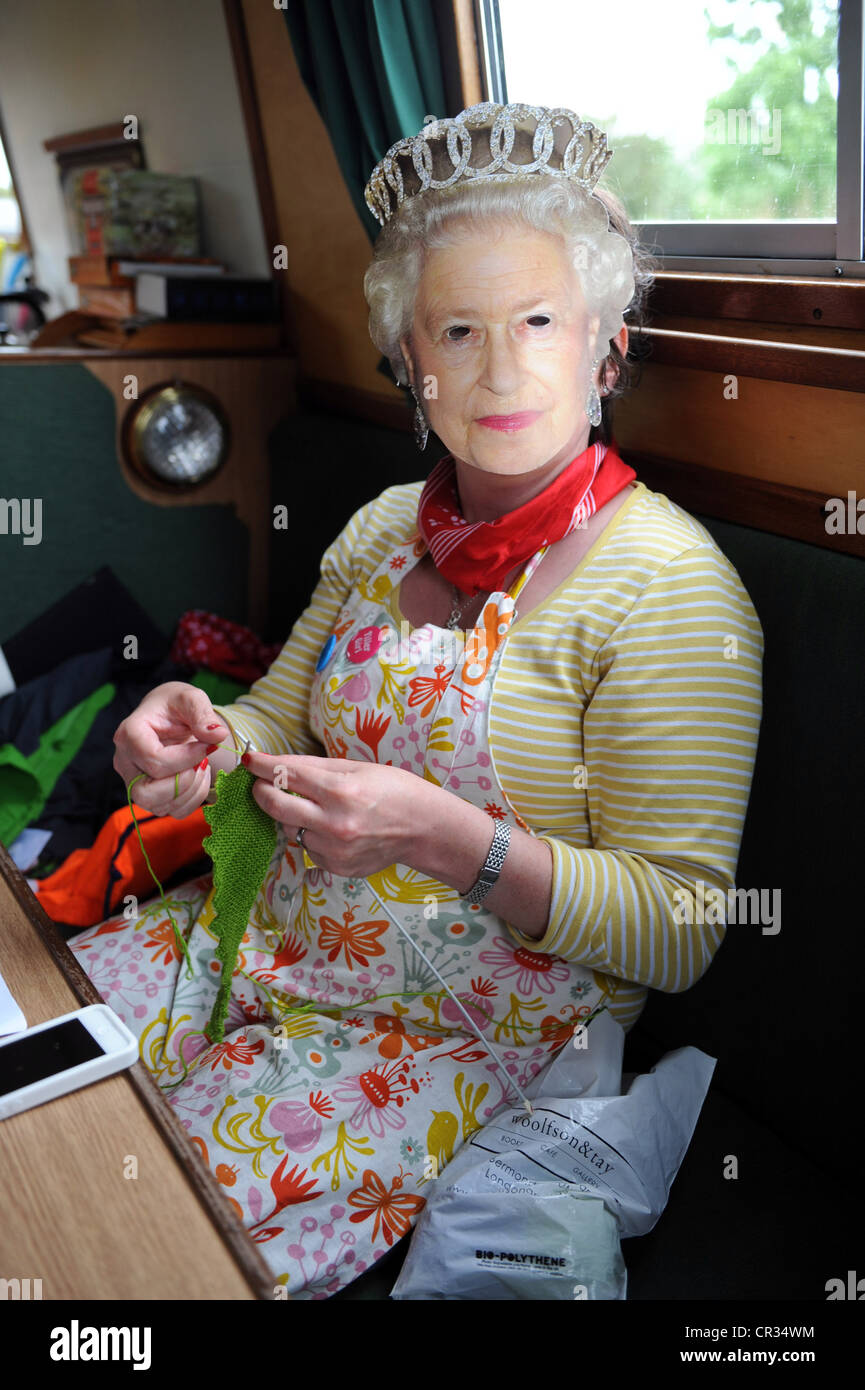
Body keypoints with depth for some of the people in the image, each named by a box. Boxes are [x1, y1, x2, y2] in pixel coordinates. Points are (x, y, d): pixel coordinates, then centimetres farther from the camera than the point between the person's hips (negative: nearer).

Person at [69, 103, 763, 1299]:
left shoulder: (666, 582, -16)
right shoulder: (387, 526, 5)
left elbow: (678, 930, -17)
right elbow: (281, 723, 11)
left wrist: (449, 839, -30)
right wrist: (196, 738, -12)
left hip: (478, 1026, -6)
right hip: (273, 936, 6)